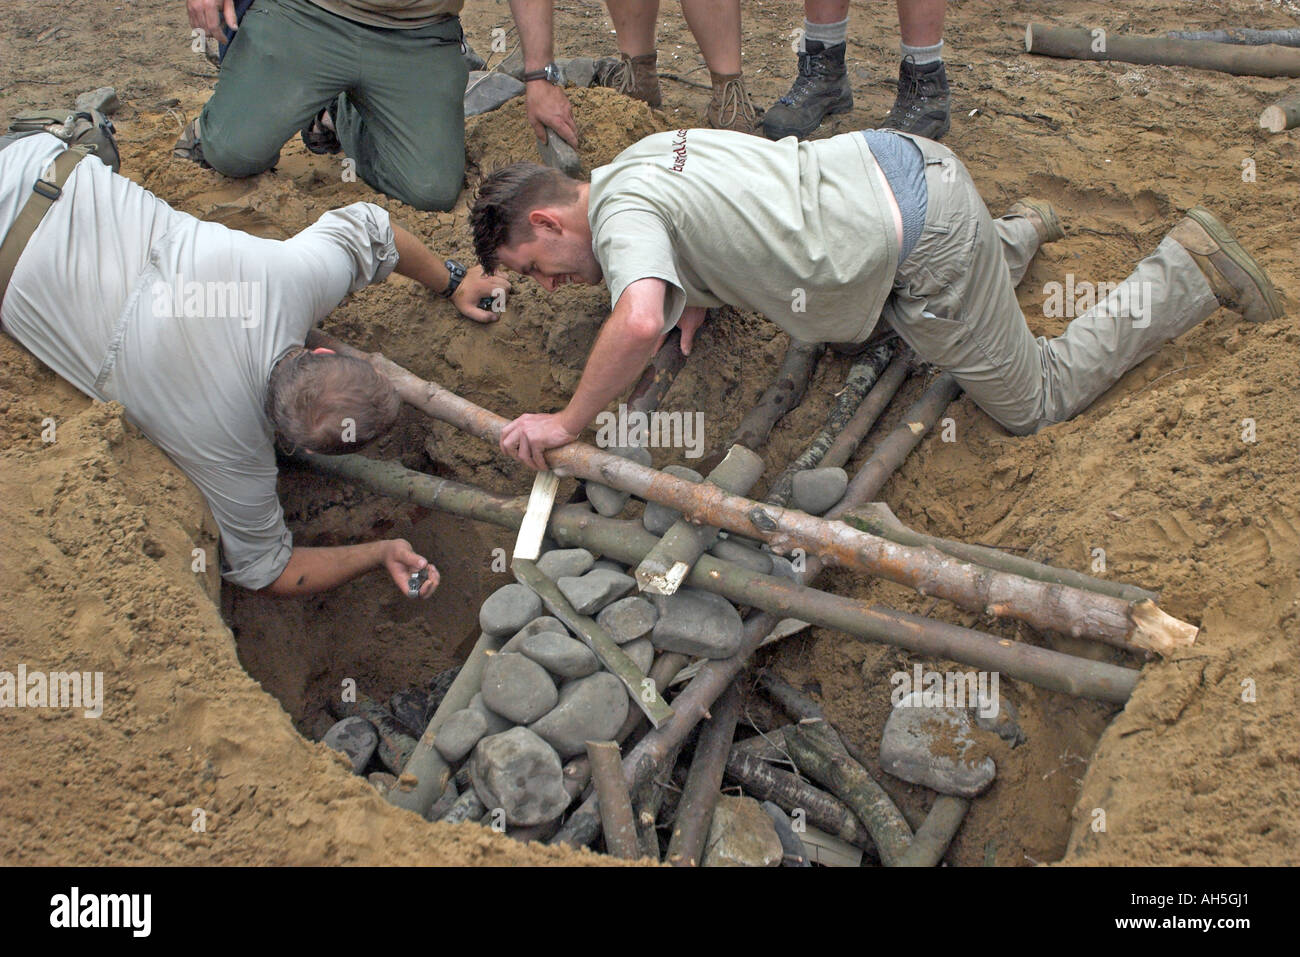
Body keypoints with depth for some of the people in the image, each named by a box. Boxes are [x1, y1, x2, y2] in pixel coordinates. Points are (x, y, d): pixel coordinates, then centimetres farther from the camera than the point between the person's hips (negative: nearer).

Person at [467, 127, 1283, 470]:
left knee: (1037, 403, 7)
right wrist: (702, 288, 14)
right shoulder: (646, 153, 10)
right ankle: (1018, 233, 40)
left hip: (923, 240, -9)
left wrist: (568, 423, -24)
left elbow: (639, 323, -38)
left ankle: (1187, 271, 13)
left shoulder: (618, 213, -18)